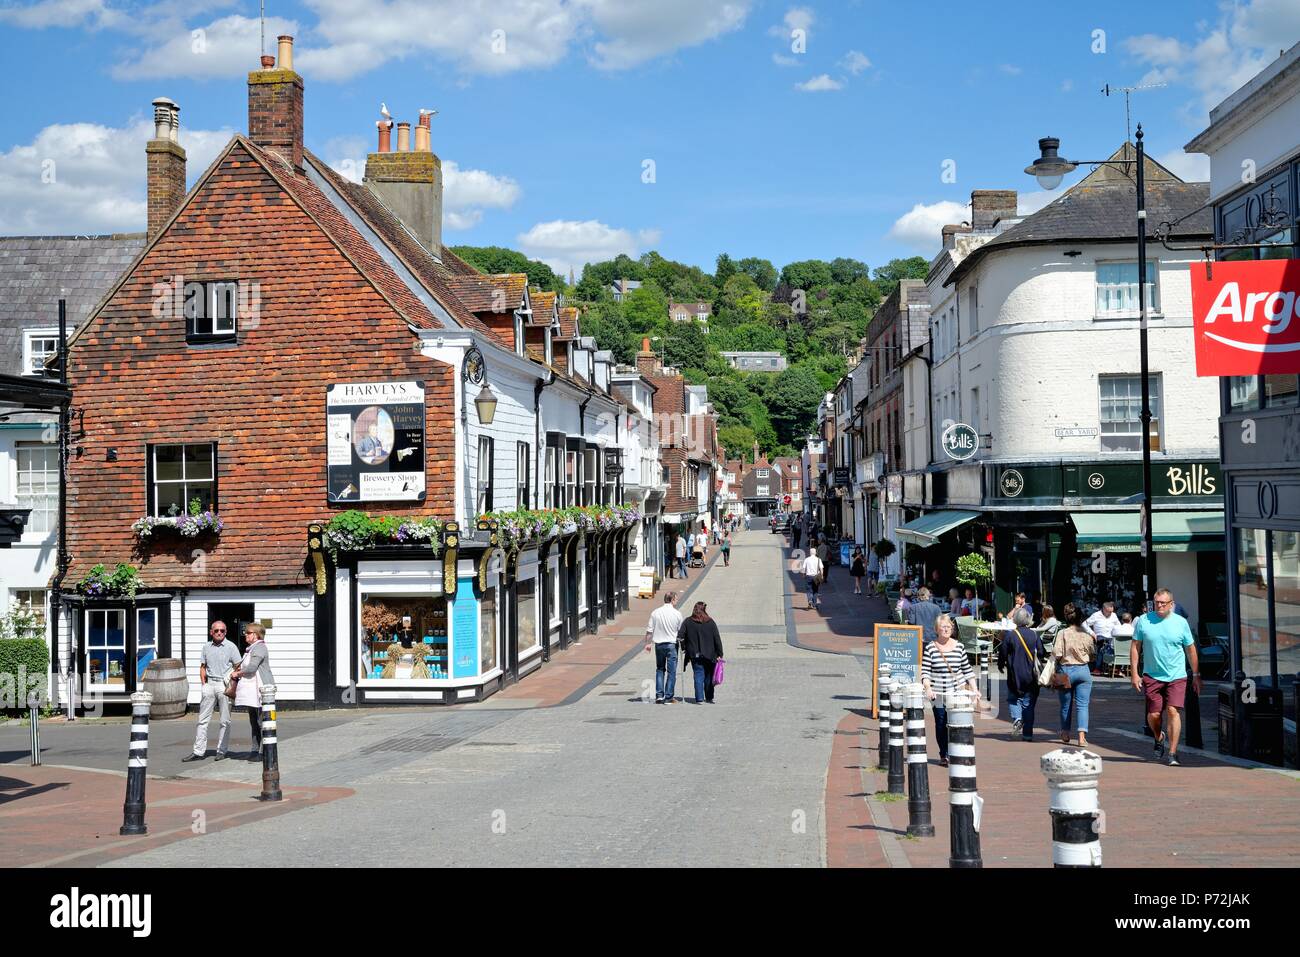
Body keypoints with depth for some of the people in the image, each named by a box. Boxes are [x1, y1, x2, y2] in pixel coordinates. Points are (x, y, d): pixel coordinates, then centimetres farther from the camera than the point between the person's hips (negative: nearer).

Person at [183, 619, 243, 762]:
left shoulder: (231, 647, -1)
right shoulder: (207, 647, 11)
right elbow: (202, 667, 18)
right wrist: (203, 683, 7)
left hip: (224, 685, -4)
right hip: (209, 684, 4)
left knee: (225, 721, 1)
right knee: (203, 719, 2)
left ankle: (221, 751, 8)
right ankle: (199, 751, 5)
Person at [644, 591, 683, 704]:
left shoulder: (655, 613, -1)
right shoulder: (677, 614, -7)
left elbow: (649, 630, 2)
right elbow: (681, 631, 1)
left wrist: (648, 643, 14)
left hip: (659, 644, 3)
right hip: (671, 644, -3)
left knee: (660, 669, 15)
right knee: (671, 671, 4)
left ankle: (659, 695, 7)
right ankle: (668, 697, 3)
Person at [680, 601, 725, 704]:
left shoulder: (687, 622, -1)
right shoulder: (710, 622, -2)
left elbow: (681, 636, -5)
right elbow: (717, 639, -3)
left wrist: (684, 649, 7)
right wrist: (719, 654, 1)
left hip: (694, 655, 0)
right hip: (709, 655, 0)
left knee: (699, 675, 3)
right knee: (708, 676, 12)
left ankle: (699, 699, -5)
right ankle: (709, 698, 18)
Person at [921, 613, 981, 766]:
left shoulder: (959, 647, 5)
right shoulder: (930, 648, -1)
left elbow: (967, 670, 10)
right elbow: (925, 671, -2)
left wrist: (974, 689, 4)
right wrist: (928, 688, -16)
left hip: (957, 692, 1)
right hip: (937, 693, -1)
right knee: (940, 724, 4)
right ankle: (943, 755, 16)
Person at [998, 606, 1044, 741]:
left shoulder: (1010, 635, -9)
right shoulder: (1034, 634, -2)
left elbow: (1003, 653, -4)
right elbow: (1041, 653, 5)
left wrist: (1001, 665, 16)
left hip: (1015, 675, -2)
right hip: (1031, 676, 2)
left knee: (1013, 699, 15)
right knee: (1028, 703, 9)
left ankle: (1017, 718, -12)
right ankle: (1028, 733, 8)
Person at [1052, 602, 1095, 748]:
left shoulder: (1062, 633, -11)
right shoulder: (1087, 634, -3)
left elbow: (1057, 654, -17)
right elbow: (1092, 654, 4)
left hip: (1065, 670, -1)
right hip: (1083, 670, 1)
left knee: (1066, 704, 14)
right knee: (1082, 704, 0)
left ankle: (1065, 734, 29)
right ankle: (1082, 736, -14)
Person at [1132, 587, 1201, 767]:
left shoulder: (1181, 622, 1)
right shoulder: (1144, 621, 1)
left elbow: (1191, 649, 9)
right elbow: (1135, 647, 5)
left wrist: (1196, 675, 11)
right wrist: (1134, 673, -1)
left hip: (1177, 676, -1)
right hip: (1152, 676, 1)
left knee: (1172, 711, -13)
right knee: (1153, 715, 2)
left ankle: (1172, 753, -8)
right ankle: (1159, 738, 35)